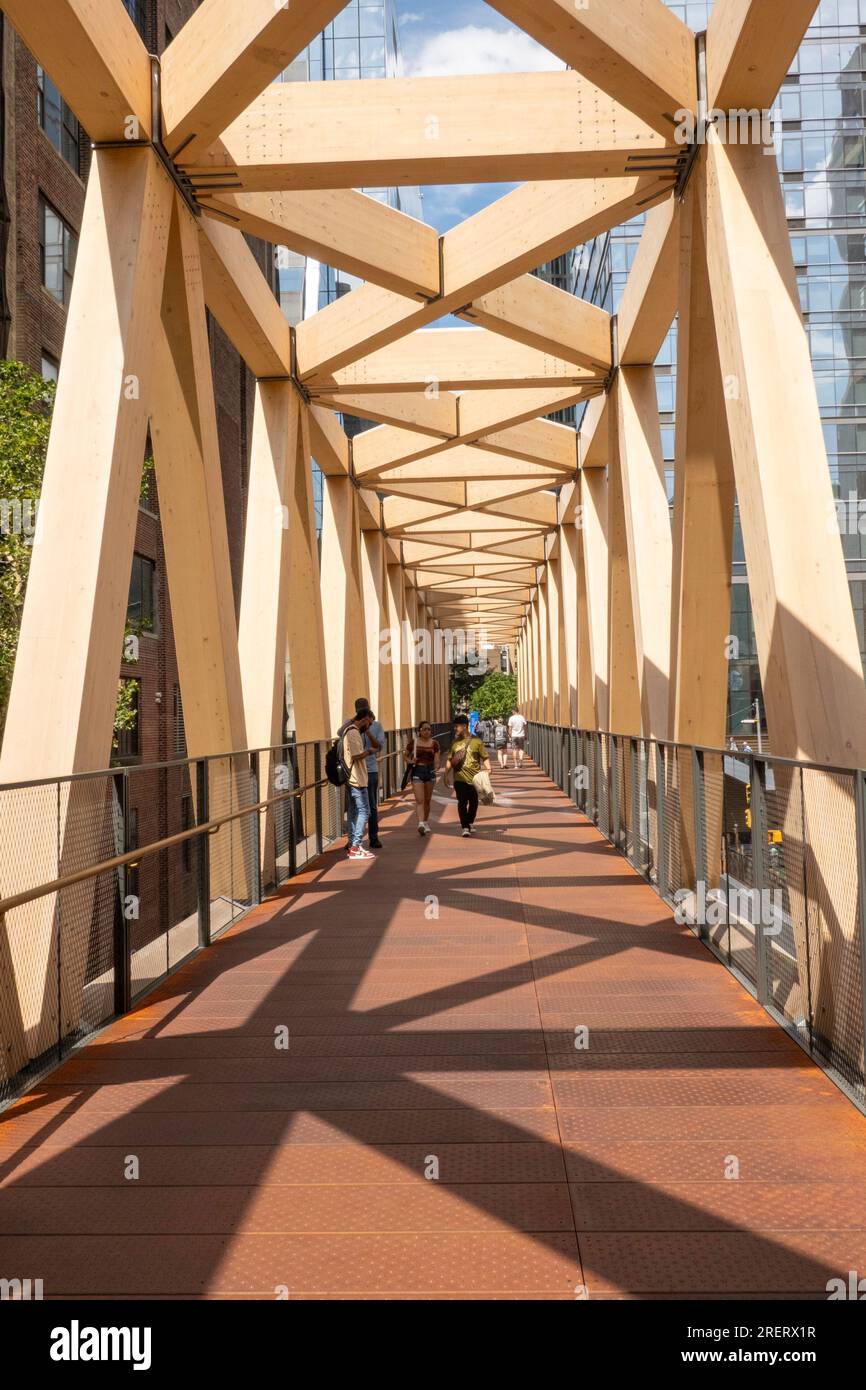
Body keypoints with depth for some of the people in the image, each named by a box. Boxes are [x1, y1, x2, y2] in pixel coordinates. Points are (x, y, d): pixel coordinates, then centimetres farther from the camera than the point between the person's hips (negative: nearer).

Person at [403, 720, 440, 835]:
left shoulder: (434, 743, 3)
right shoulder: (413, 742, 1)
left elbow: (436, 759, -3)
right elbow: (405, 755, 13)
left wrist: (436, 767, -24)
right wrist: (410, 761, -8)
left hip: (430, 771, 2)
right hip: (417, 771, -2)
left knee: (427, 800, 13)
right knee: (419, 800, -13)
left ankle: (426, 822, 31)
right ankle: (421, 823, -24)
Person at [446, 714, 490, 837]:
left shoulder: (476, 741, -3)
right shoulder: (454, 742, 6)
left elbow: (485, 757, -2)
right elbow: (450, 760, 12)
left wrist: (488, 769, -16)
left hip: (474, 777, -1)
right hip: (460, 777, 1)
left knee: (473, 802, 11)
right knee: (462, 802, -8)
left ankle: (470, 823, 32)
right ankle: (465, 827, -6)